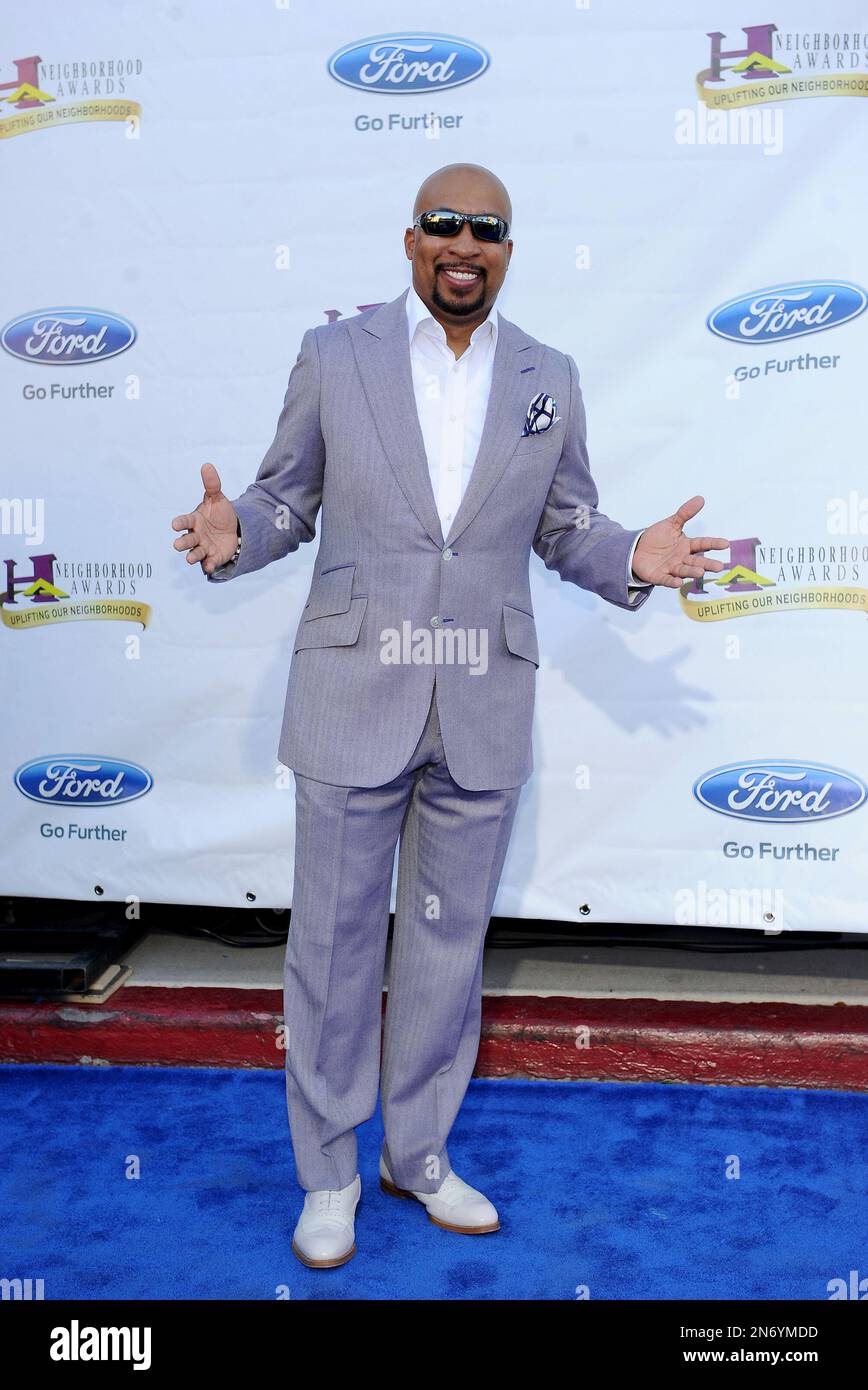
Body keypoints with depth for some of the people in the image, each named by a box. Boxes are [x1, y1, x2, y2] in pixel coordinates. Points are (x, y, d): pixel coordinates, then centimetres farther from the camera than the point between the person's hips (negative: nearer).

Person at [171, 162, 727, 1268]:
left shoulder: (549, 379, 7)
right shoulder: (333, 355, 2)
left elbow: (566, 527, 12)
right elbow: (287, 499, 6)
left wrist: (633, 558, -8)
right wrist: (235, 534, -15)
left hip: (483, 715, 2)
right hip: (352, 699, -1)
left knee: (449, 941, 14)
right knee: (334, 941, 8)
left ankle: (418, 1152, 35)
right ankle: (329, 1172, 28)